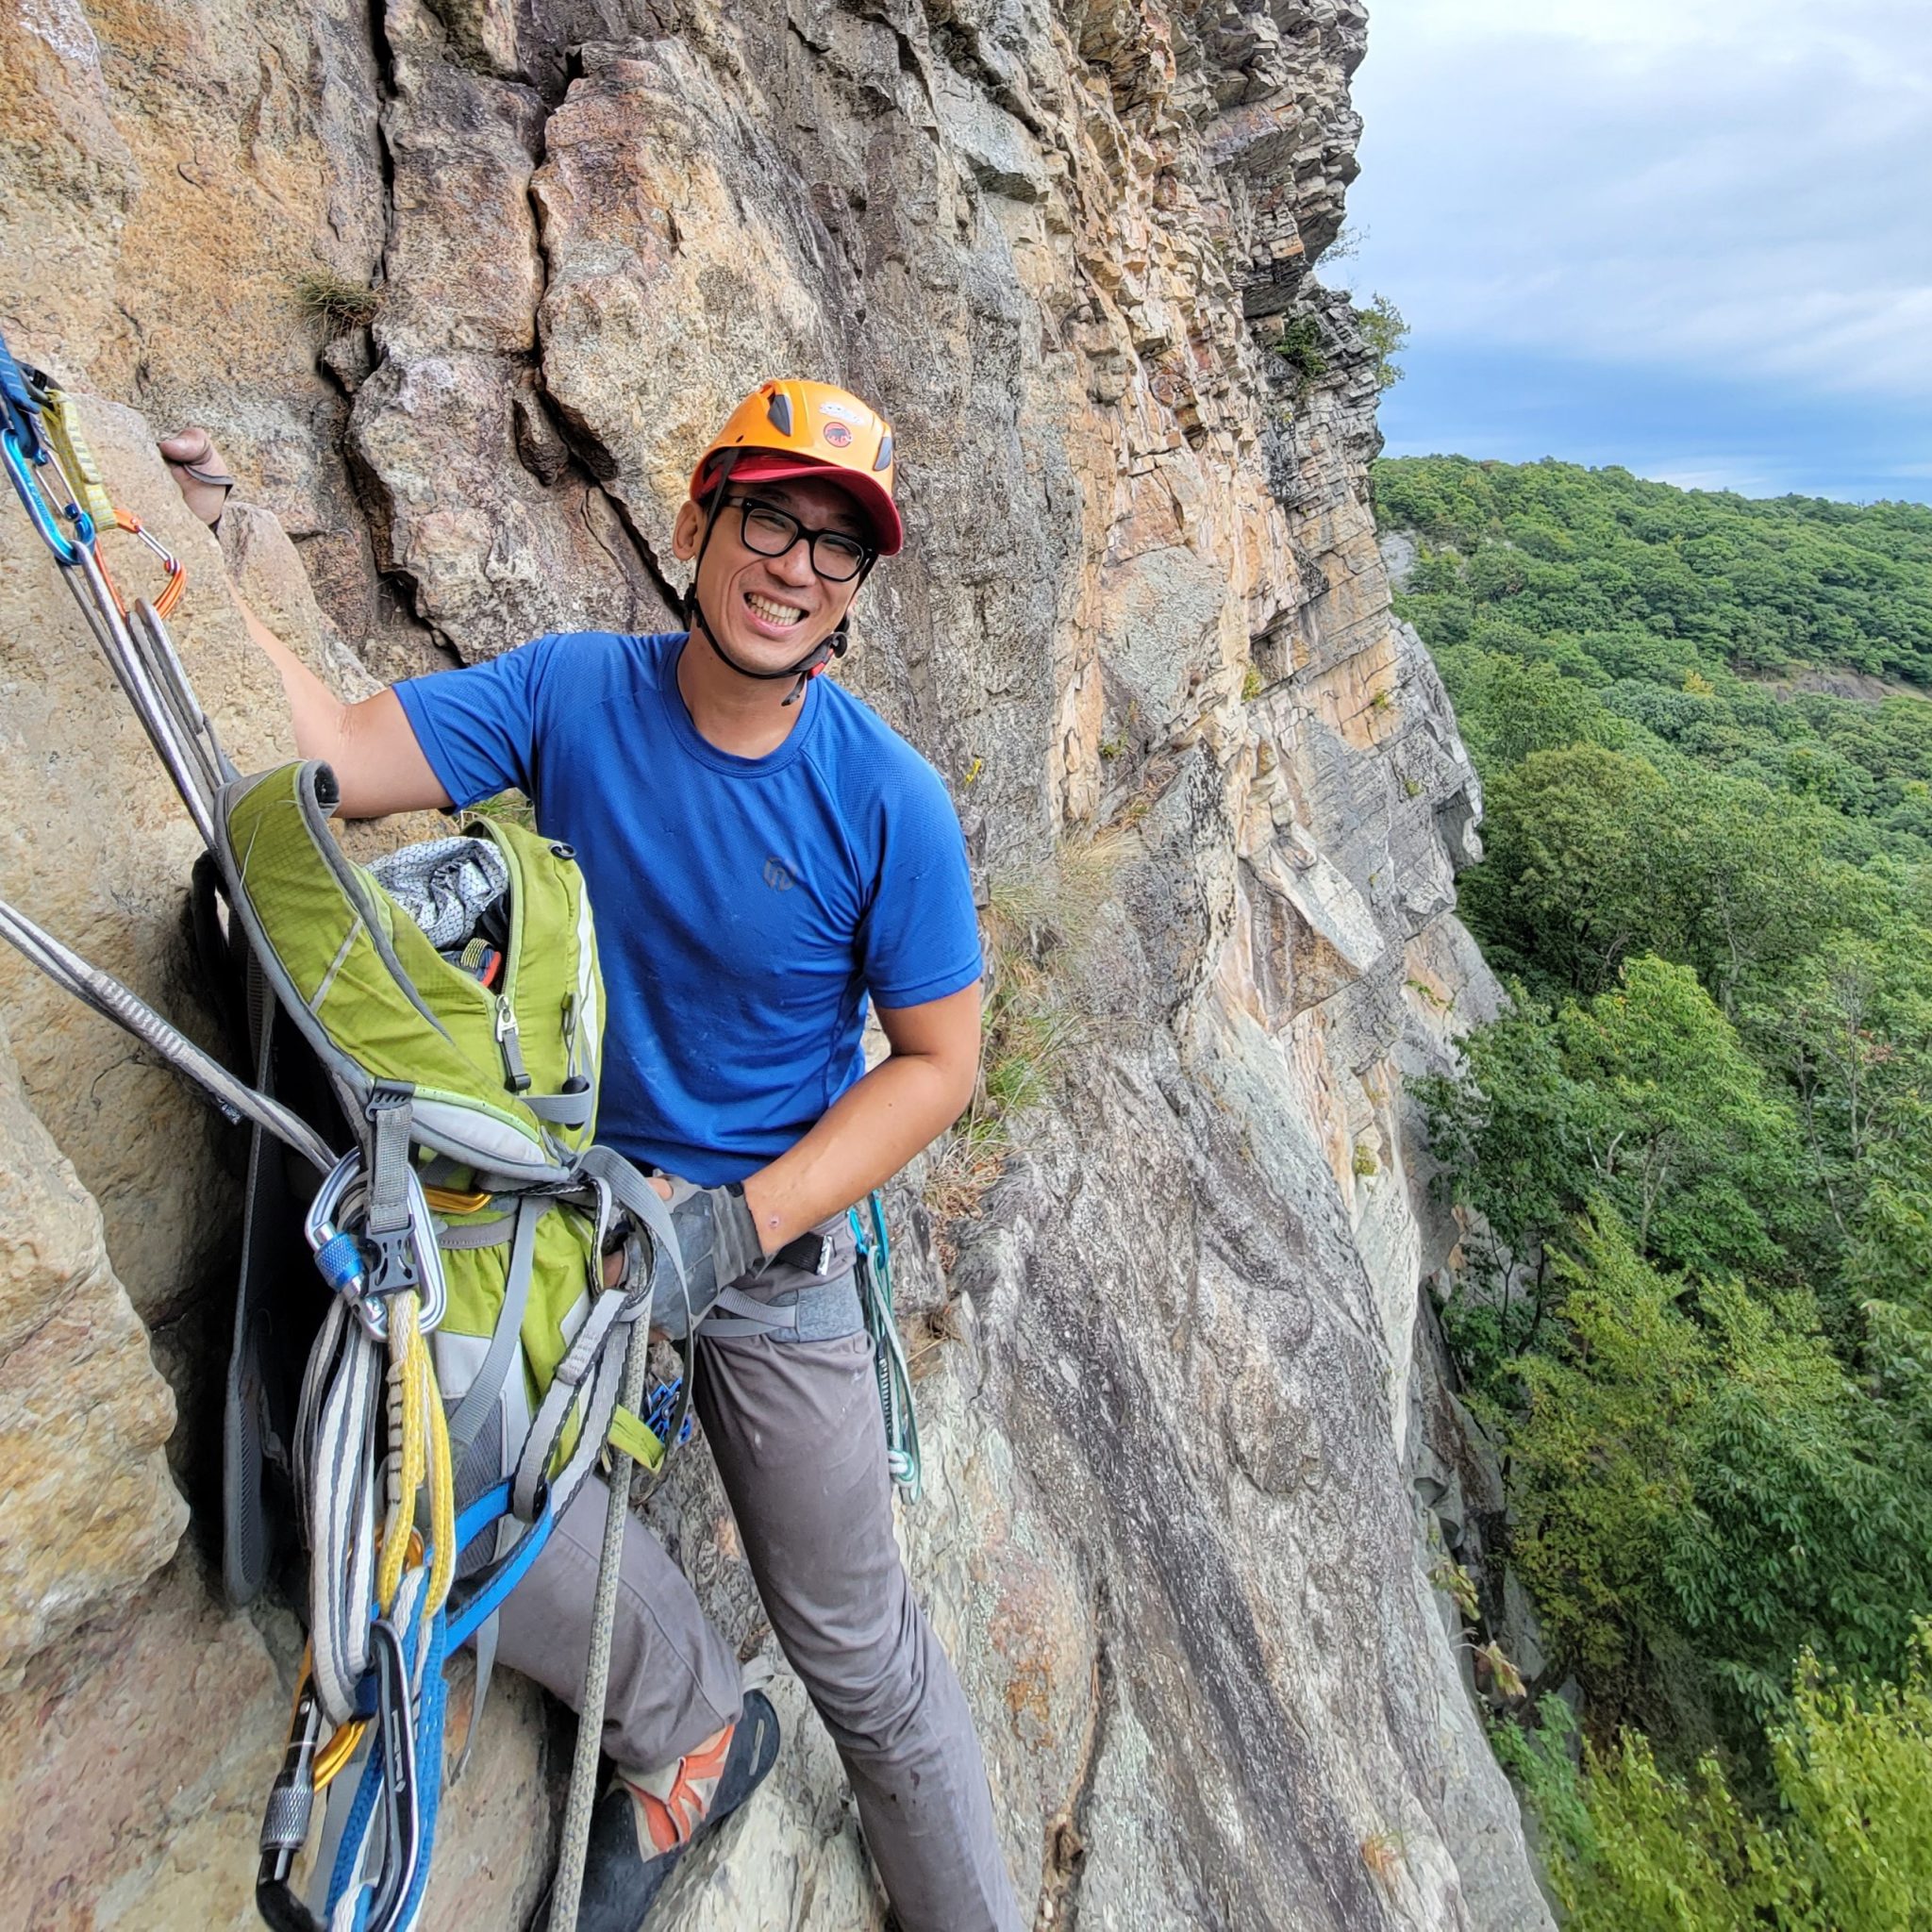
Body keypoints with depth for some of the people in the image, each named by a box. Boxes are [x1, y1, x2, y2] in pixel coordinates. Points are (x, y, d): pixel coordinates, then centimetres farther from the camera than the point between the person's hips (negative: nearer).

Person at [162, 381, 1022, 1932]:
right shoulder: (573, 693, -8)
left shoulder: (889, 801, -16)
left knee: (859, 1654, 8)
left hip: (774, 1228, -2)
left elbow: (938, 1062, -12)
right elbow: (339, 757, -11)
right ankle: (690, 1725, 10)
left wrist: (747, 1223, -21)